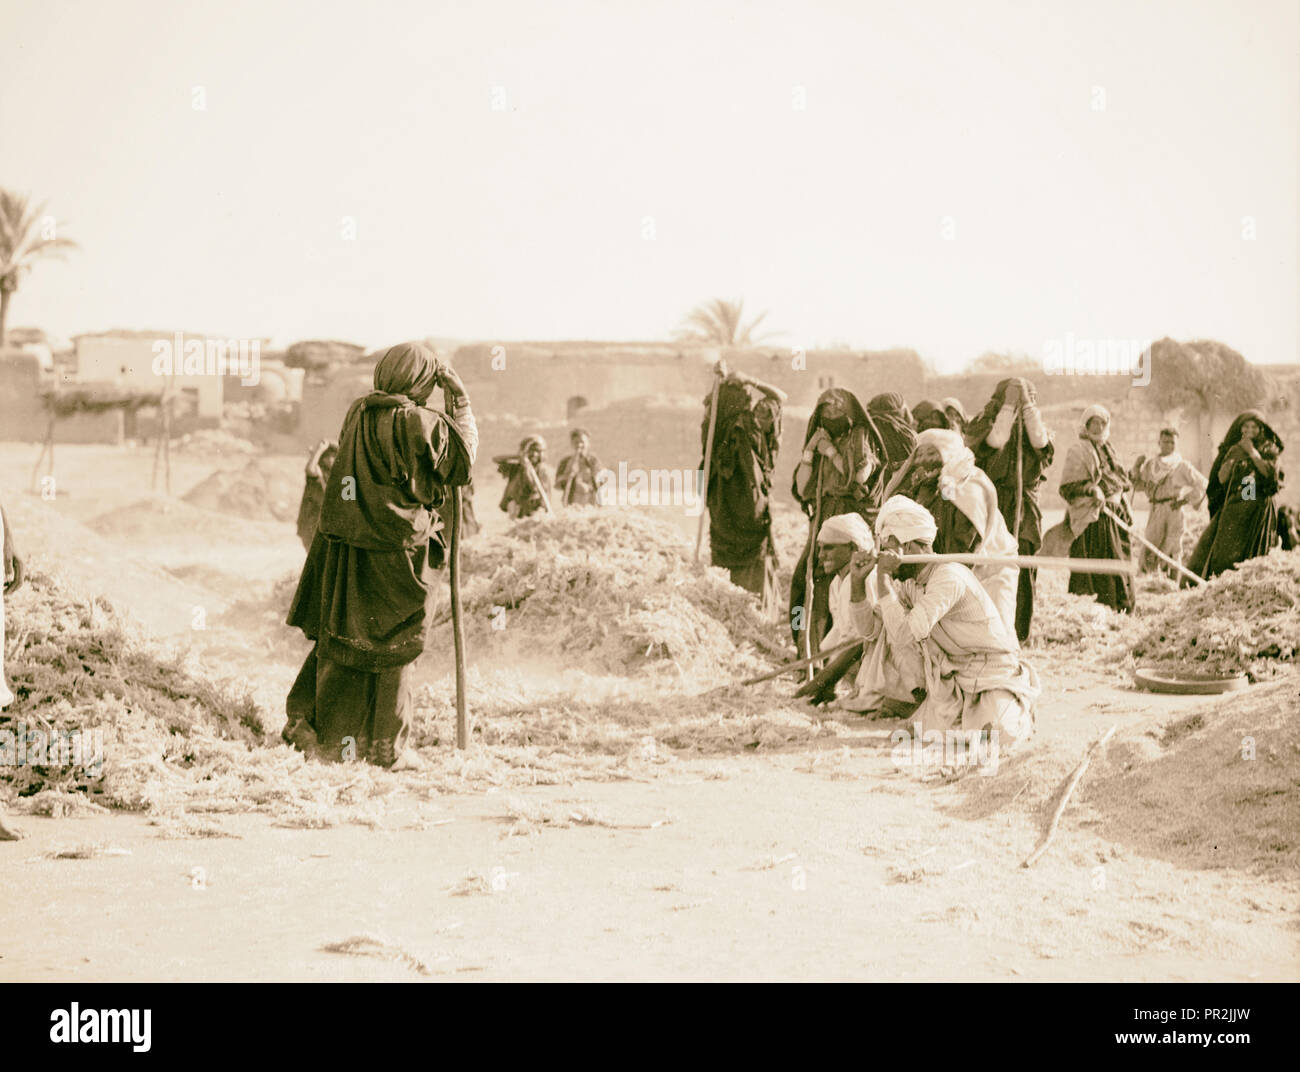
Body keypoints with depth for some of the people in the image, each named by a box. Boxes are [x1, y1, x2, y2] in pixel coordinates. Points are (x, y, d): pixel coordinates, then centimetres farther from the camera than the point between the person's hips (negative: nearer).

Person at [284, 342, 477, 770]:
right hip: (395, 551, -5)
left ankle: (305, 721, 16)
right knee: (394, 647, 6)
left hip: (343, 546, 6)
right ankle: (387, 746, 12)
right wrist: (460, 403, 1)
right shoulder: (419, 423, -15)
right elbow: (461, 462, -5)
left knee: (339, 636, 18)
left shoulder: (358, 414, 4)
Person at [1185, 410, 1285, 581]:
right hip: (1232, 507, 4)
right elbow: (1221, 478, 5)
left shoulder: (1268, 449, 7)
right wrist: (1233, 455, -5)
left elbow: (1270, 472, -10)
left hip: (1257, 508, -4)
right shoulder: (1232, 448, 16)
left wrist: (1252, 452, -8)